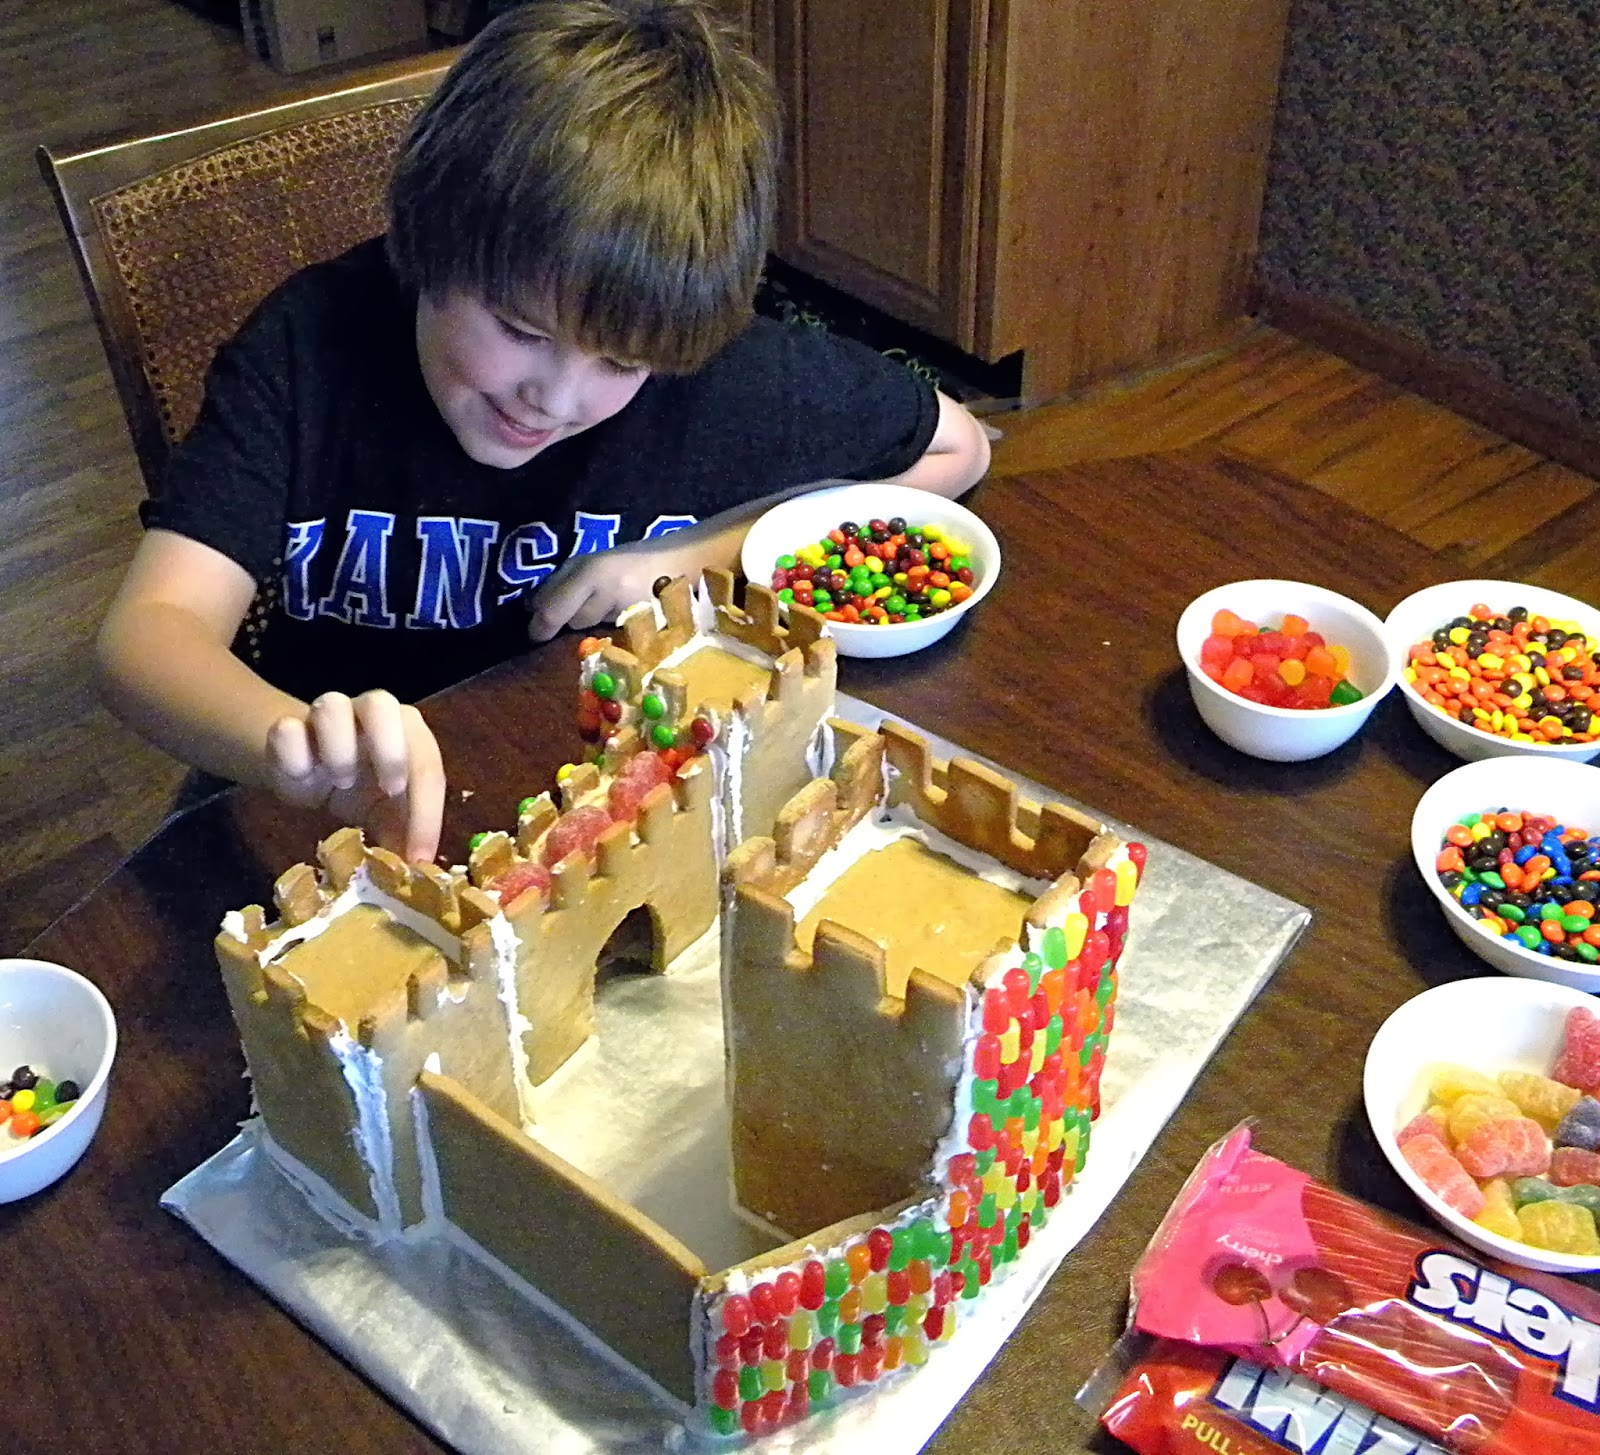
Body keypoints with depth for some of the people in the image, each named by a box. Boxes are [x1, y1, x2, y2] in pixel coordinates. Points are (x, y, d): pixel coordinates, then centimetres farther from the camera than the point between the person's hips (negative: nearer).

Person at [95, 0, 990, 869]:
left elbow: (956, 449, 0)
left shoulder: (728, 371, -16)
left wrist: (700, 556, -11)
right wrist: (295, 742, -49)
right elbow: (149, 631, -26)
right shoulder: (313, 349, -18)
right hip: (370, 813, 1)